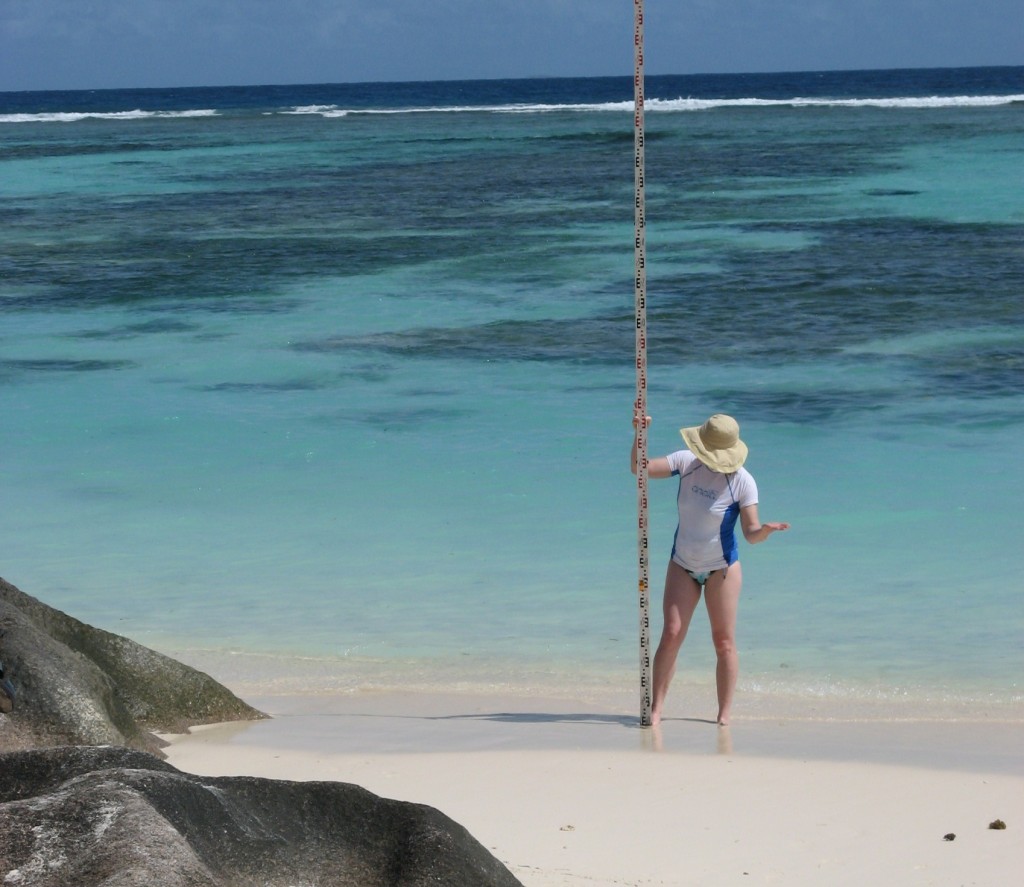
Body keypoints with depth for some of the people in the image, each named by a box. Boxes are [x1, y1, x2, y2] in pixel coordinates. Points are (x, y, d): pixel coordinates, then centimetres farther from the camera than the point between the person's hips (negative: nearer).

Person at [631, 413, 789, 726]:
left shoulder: (742, 481, -17)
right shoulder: (687, 462, -7)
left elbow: (751, 533, -18)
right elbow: (640, 468, -7)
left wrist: (765, 530, -40)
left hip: (721, 568, -3)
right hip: (683, 565, 3)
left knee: (724, 642, 0)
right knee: (671, 635, -6)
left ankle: (725, 712, 8)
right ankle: (655, 708, -3)